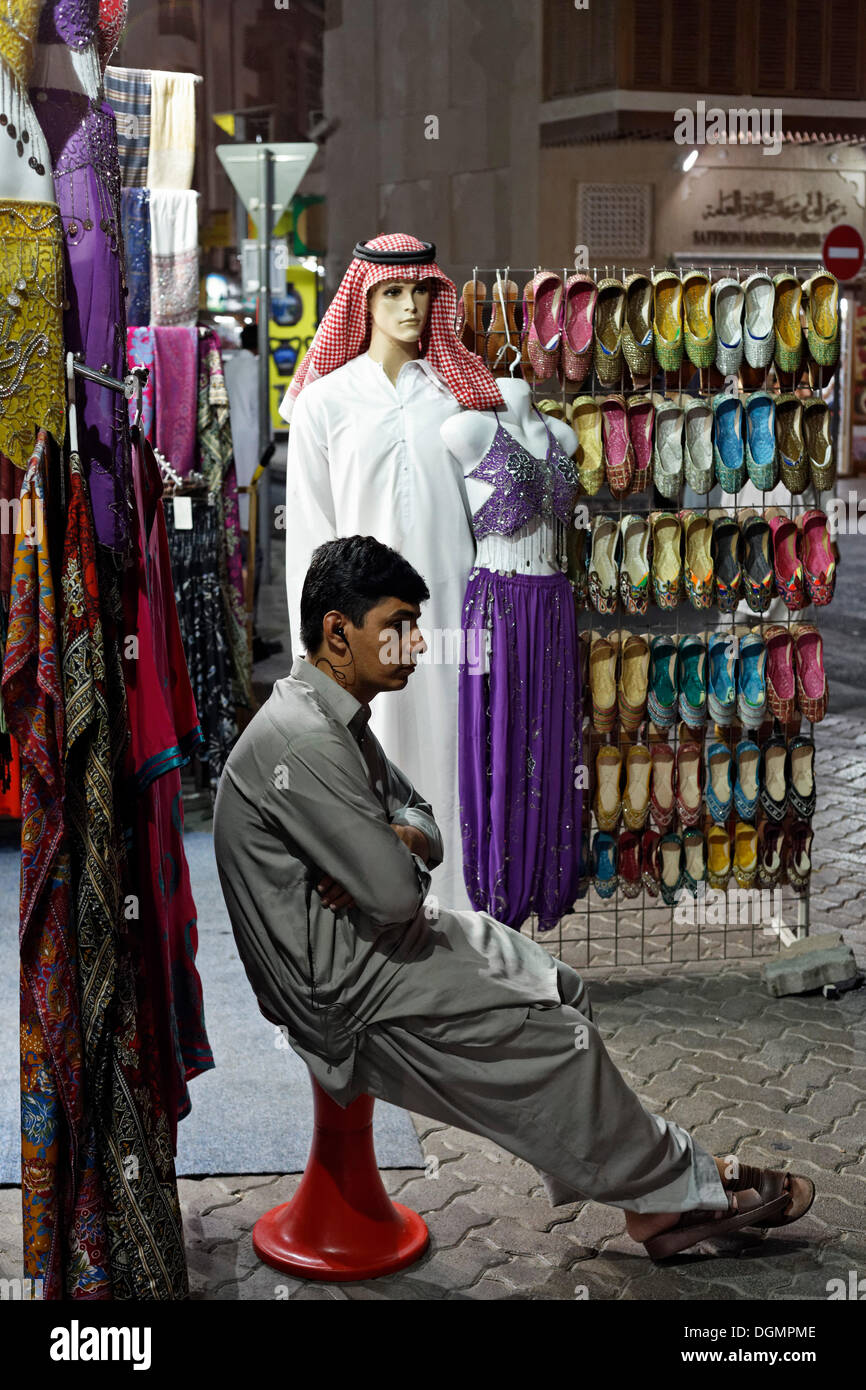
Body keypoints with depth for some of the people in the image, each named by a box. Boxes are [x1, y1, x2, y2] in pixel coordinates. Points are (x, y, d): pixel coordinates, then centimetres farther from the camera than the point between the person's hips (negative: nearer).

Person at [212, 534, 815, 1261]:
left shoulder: (340, 718, 7)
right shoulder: (303, 743, -27)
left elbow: (420, 818, 14)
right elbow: (395, 896, -27)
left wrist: (399, 845, -11)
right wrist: (405, 861, -3)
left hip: (367, 934, 11)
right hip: (339, 981, -11)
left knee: (560, 986, 7)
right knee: (555, 1034, -9)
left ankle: (655, 1194, 12)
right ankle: (681, 1185, 13)